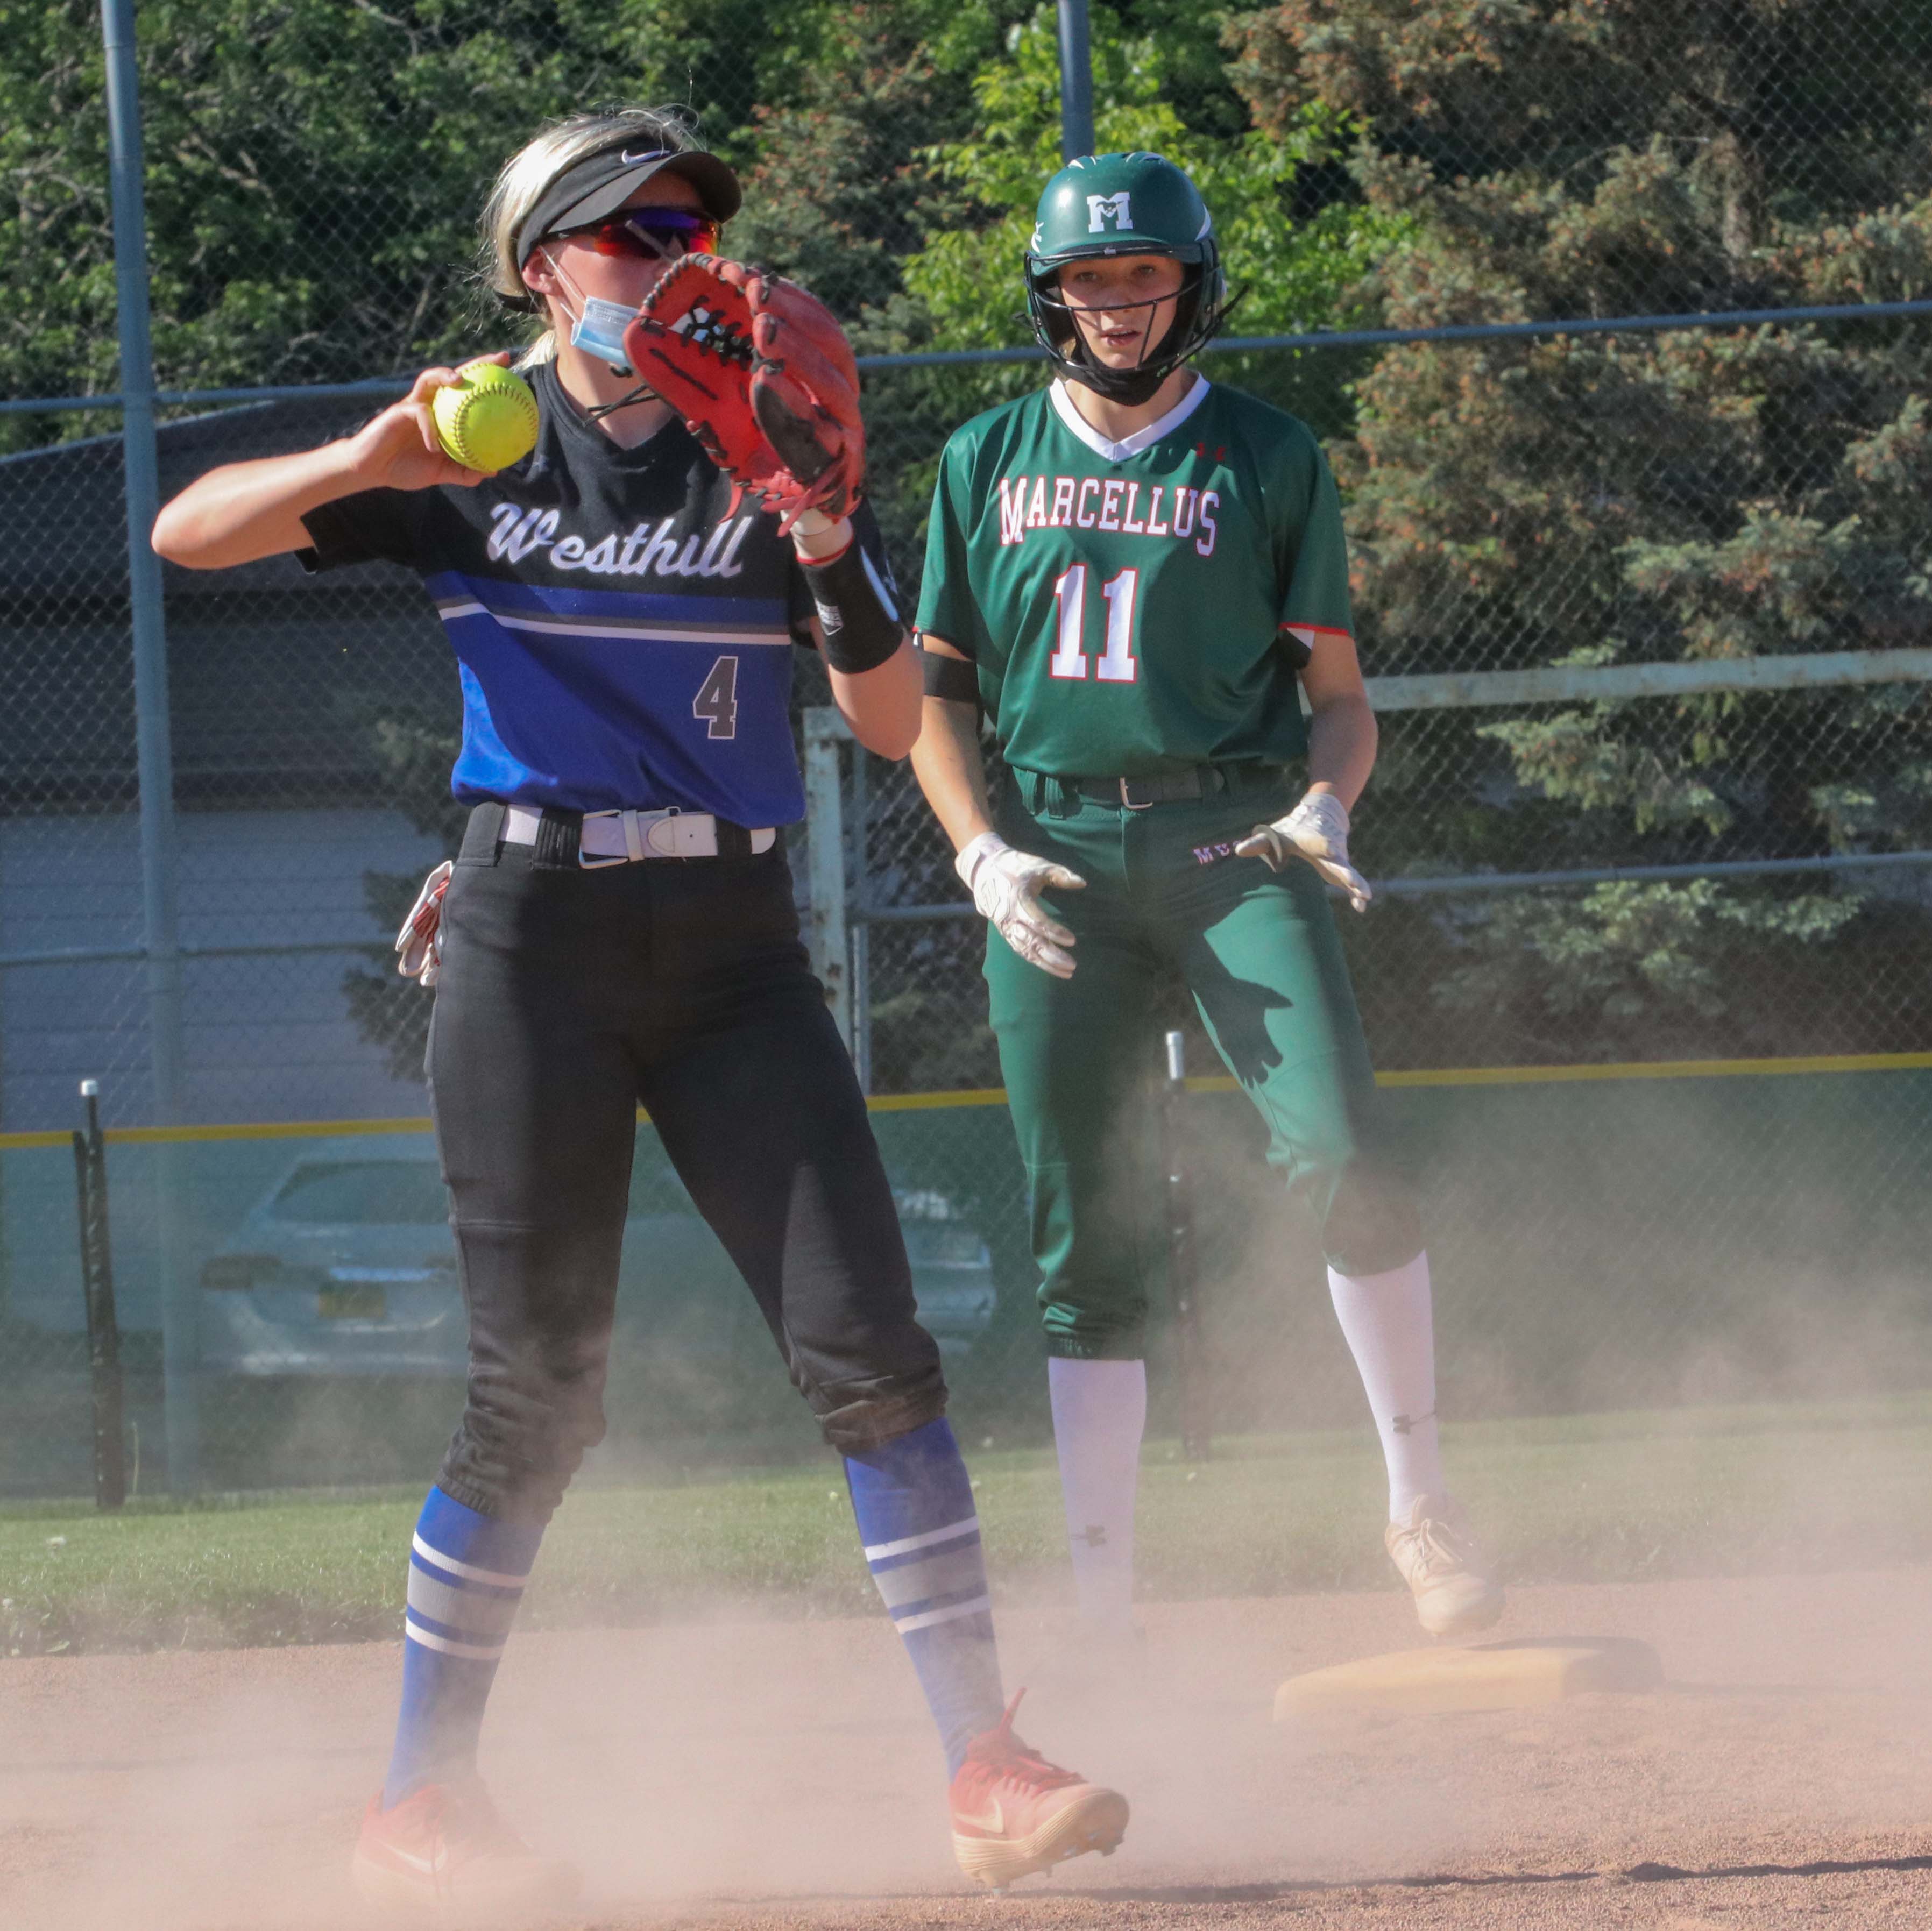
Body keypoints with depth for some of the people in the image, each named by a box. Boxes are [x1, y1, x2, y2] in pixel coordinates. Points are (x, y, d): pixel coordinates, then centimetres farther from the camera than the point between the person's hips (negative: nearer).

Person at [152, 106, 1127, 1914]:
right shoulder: (473, 456, 2)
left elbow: (892, 725, 2)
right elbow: (187, 531, -3)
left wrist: (830, 558, -16)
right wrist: (369, 462, -21)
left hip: (732, 945, 3)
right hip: (535, 942, -2)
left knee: (868, 1348, -7)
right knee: (540, 1390, -3)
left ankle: (985, 1765, -5)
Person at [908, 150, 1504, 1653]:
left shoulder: (1270, 461, 8)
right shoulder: (988, 461, 13)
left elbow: (1339, 693, 9)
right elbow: (934, 687, 15)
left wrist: (1325, 806, -12)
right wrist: (983, 852, -1)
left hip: (1231, 837, -2)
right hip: (1054, 845, 2)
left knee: (1342, 1155, -22)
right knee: (1085, 1241, 0)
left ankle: (1421, 1504, -10)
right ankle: (1103, 1614, 3)